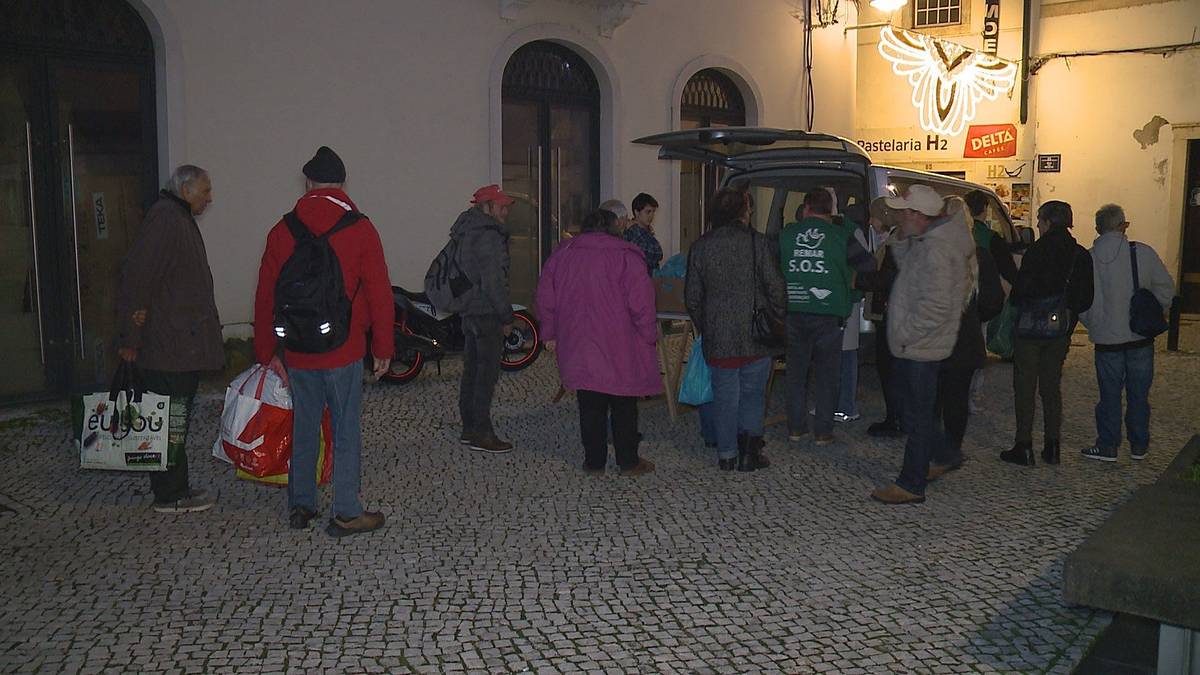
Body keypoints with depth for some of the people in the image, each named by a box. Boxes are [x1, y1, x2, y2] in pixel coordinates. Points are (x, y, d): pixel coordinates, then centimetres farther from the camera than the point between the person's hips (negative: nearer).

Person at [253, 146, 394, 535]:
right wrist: (383, 348, 1)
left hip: (296, 351, 4)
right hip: (343, 350, -3)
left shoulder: (283, 231, 3)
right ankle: (346, 513, 6)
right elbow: (379, 294, -7)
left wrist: (266, 351, 14)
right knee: (346, 431, 3)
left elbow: (265, 296, 6)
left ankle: (300, 506, 25)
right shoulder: (359, 229, -6)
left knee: (303, 429, 15)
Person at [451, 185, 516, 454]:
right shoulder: (488, 237, -15)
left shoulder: (467, 234, 17)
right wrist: (506, 316, -14)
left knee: (472, 370, 13)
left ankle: (469, 428, 20)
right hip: (487, 311, -10)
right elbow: (493, 280, -20)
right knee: (487, 371, -7)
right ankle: (481, 432, -4)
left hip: (469, 310, 10)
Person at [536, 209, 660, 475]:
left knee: (590, 406, 11)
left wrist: (550, 333, 17)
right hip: (620, 348, -3)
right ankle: (628, 461, 16)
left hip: (578, 347, 3)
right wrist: (649, 335, -1)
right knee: (623, 405, 9)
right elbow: (641, 301, -12)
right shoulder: (626, 256, -7)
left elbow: (545, 297, 9)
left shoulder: (562, 254, 7)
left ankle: (594, 461, 16)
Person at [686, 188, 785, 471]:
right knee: (753, 392, 10)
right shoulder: (758, 242, -6)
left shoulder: (700, 246, 3)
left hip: (718, 337, 2)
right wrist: (777, 321, 8)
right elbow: (775, 287, -5)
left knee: (725, 394, 10)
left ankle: (727, 454, 12)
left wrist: (703, 327, 18)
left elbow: (692, 296, 7)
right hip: (755, 336, -2)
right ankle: (750, 449, 4)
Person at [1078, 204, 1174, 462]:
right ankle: (1139, 446, 23)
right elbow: (1166, 289, -1)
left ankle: (1108, 446, 16)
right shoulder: (1143, 253, -8)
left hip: (1106, 338, -1)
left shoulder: (1087, 259, -9)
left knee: (1110, 394, 10)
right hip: (1141, 336, 1)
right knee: (1139, 393, 13)